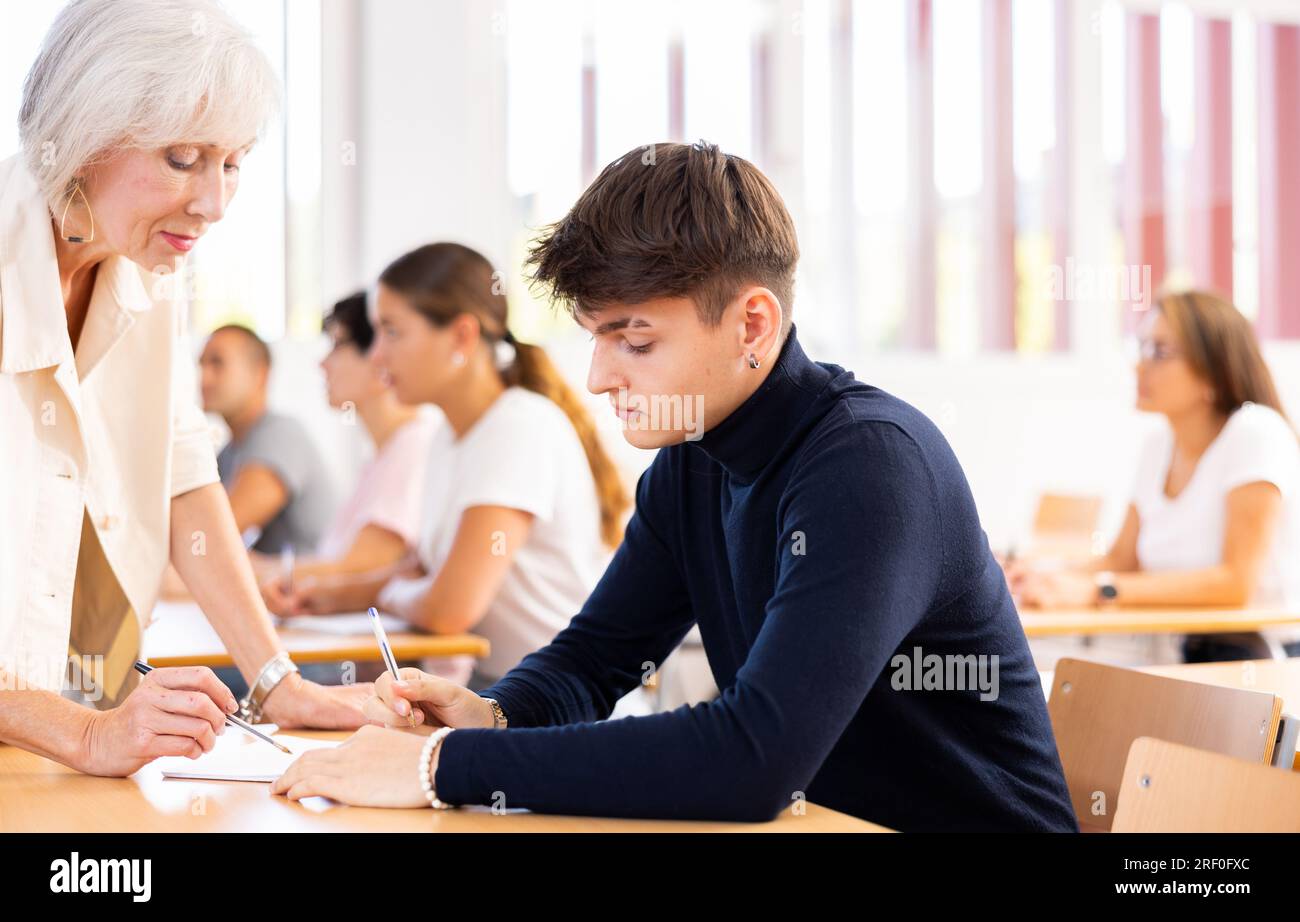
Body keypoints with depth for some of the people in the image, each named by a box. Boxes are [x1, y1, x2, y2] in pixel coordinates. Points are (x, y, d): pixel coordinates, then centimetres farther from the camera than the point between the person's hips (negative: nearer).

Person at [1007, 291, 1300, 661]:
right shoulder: (1158, 446, 7)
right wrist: (1046, 580, -10)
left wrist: (1094, 589, -26)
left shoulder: (1256, 433, -15)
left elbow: (1238, 582, -23)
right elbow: (1121, 559, 12)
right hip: (1193, 658, 6)